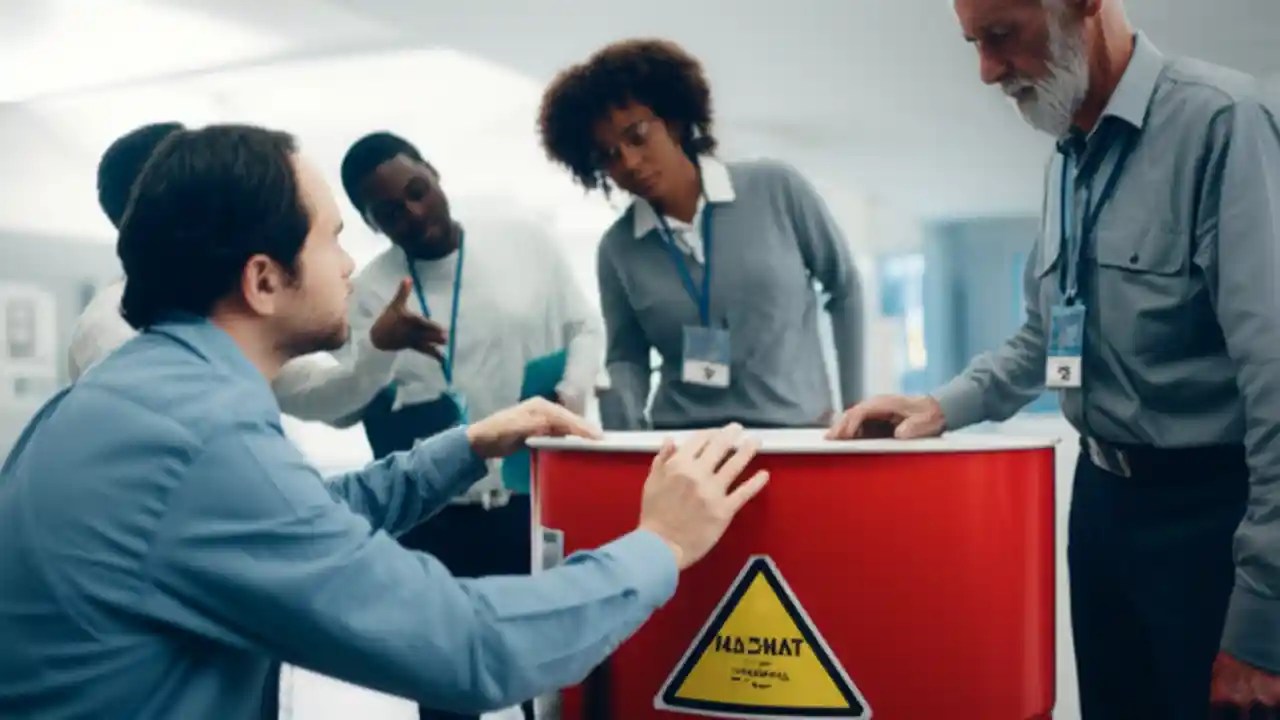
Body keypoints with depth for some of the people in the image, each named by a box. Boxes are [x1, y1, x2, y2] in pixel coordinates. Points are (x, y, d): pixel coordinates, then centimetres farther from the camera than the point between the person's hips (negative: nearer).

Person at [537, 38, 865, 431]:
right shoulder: (617, 250, 1)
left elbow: (844, 288, 7)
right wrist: (625, 441, -13)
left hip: (797, 434, -1)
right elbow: (626, 359, 7)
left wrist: (854, 407, 6)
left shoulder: (775, 188, -3)